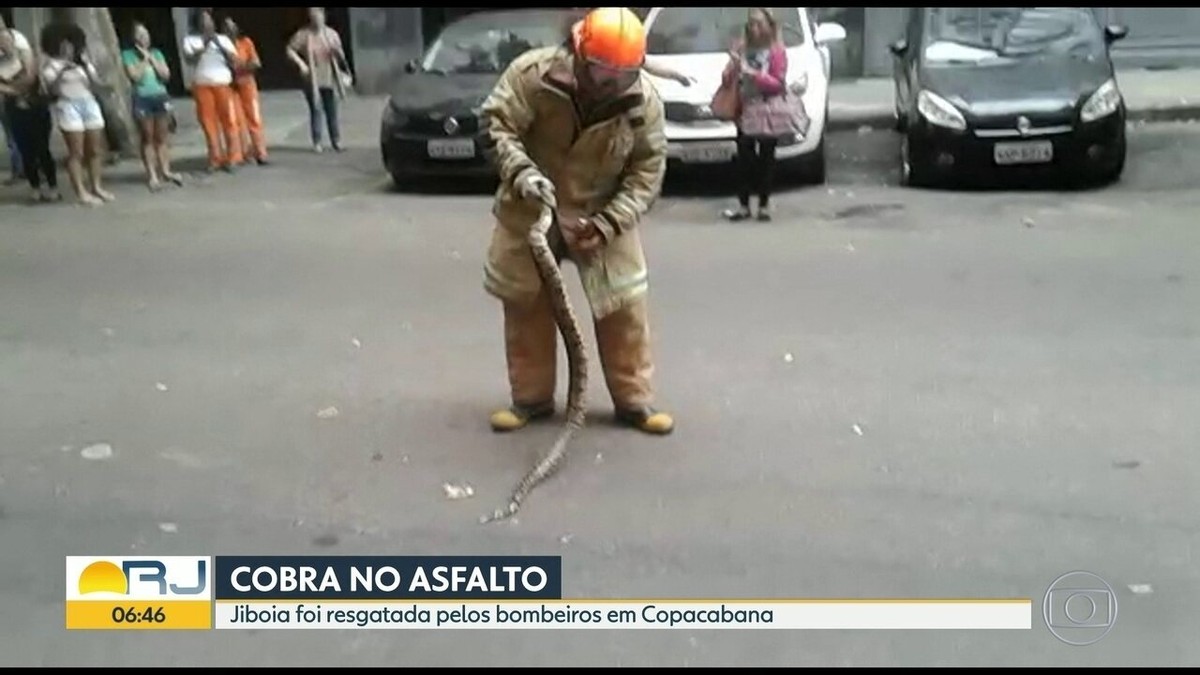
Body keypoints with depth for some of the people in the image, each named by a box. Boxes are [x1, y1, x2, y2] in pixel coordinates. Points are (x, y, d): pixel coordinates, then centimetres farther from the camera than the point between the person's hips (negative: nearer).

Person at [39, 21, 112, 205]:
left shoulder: (82, 62, 15)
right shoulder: (51, 65, 2)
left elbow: (96, 82, 4)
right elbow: (51, 89, -9)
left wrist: (86, 66, -9)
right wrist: (62, 72, -20)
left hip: (89, 104, 5)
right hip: (68, 106, -5)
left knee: (95, 150, 5)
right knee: (76, 152, -7)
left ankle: (96, 187, 14)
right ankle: (81, 192, -8)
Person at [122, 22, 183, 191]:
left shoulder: (156, 53, 12)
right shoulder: (128, 54, 1)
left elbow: (166, 74, 2)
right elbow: (135, 75, -11)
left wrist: (151, 58, -2)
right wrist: (144, 59, -5)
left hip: (161, 96, 3)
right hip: (142, 99, -3)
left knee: (162, 137, 6)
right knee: (147, 138, -2)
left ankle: (165, 170, 12)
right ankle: (152, 175, 0)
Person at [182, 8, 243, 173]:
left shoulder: (223, 39, 13)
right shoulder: (190, 40, 8)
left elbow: (234, 59, 3)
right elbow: (190, 59, -8)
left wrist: (219, 45, -9)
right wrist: (204, 45, -14)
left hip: (223, 85, 1)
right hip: (202, 86, -1)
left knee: (229, 121, -2)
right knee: (209, 123, 0)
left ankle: (232, 158, 4)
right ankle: (216, 159, 5)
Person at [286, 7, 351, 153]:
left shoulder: (331, 34, 4)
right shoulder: (303, 34, -4)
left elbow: (340, 56, 7)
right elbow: (290, 50, -1)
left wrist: (337, 51, -15)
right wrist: (300, 63, -13)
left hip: (330, 79, 2)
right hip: (312, 80, -2)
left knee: (332, 111, 6)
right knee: (315, 110, -2)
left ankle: (336, 141, 12)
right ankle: (317, 142, 4)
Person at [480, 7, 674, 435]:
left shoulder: (644, 100, -17)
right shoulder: (533, 73, -23)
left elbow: (648, 169, -11)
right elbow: (495, 122, -19)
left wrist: (608, 223, -22)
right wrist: (521, 172, -37)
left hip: (604, 214, 0)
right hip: (530, 211, 0)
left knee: (624, 305, 0)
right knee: (524, 303, 8)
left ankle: (634, 401, 16)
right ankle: (530, 398, 25)